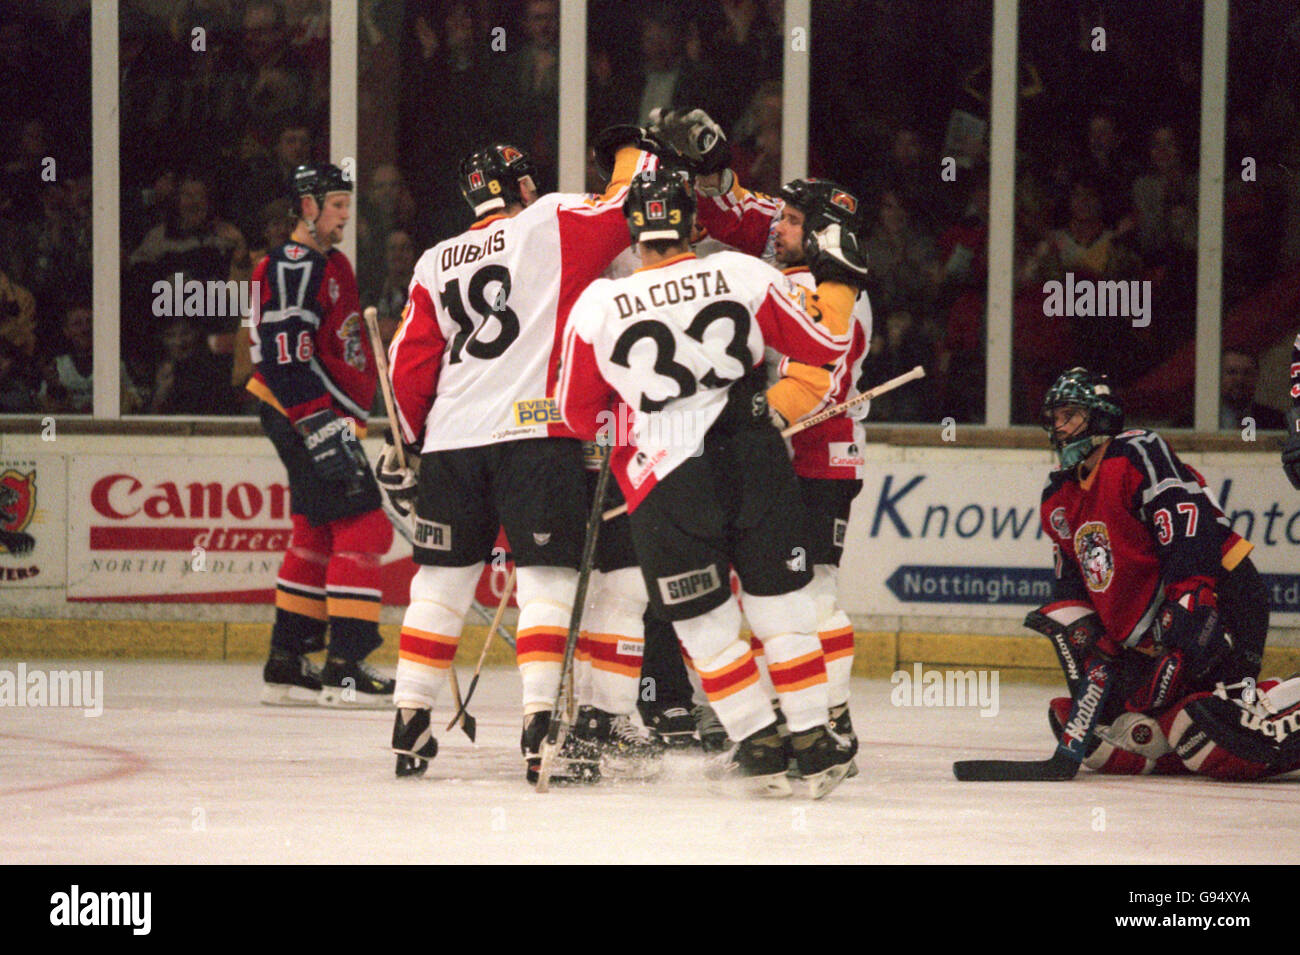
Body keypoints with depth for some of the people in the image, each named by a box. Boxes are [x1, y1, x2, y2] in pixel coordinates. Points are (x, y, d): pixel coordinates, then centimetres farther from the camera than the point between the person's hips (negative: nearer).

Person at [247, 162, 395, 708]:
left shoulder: (328, 265, 19)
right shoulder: (293, 268, -15)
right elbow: (285, 358, -23)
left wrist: (344, 426, 27)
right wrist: (324, 431, -27)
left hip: (327, 421, 11)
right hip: (304, 419, -11)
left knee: (318, 536, 14)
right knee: (362, 529, -13)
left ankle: (286, 665, 19)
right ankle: (344, 670, -13)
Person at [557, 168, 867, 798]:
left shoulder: (598, 306, -1)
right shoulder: (743, 275, -2)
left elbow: (578, 414, 9)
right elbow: (821, 344, 6)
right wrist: (838, 278, 21)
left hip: (667, 483, -2)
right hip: (755, 463, 2)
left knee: (705, 623, 12)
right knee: (780, 605, 13)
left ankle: (759, 745, 12)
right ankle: (814, 742, 14)